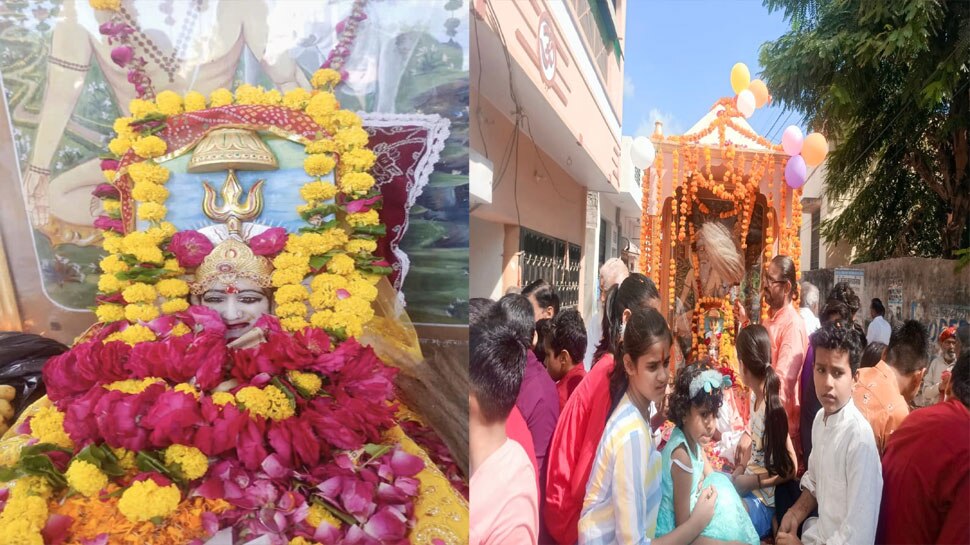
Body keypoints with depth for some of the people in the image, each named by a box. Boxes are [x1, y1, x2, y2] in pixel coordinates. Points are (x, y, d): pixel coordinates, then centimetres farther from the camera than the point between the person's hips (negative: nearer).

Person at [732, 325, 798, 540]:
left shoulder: (773, 410, -25)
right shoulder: (754, 396, -2)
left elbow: (791, 470, -18)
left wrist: (753, 481, -17)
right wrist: (742, 467, -1)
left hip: (766, 503, -7)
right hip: (748, 484, 7)